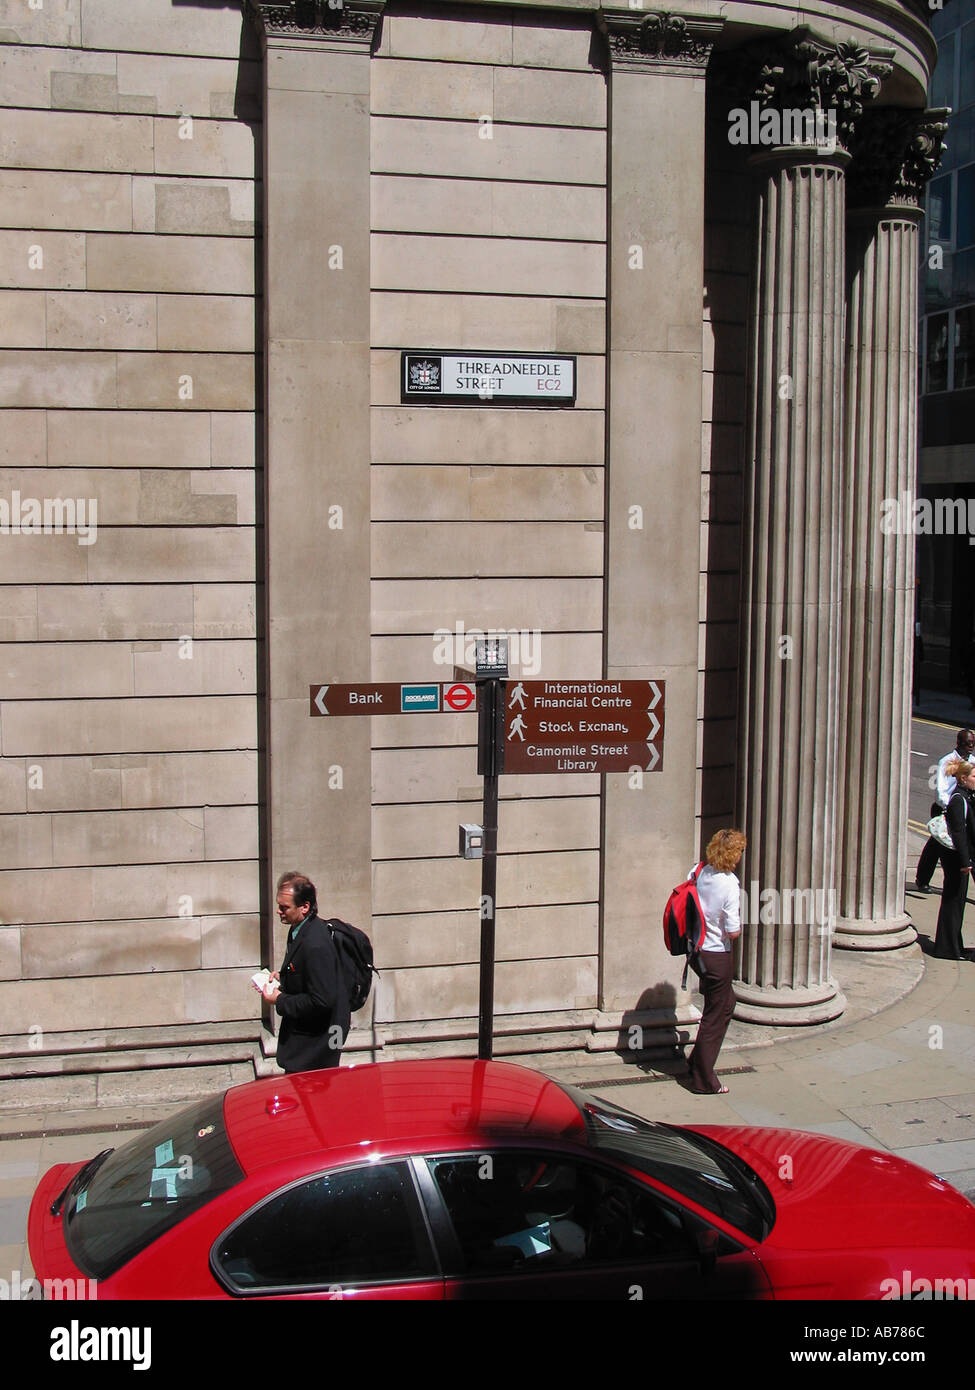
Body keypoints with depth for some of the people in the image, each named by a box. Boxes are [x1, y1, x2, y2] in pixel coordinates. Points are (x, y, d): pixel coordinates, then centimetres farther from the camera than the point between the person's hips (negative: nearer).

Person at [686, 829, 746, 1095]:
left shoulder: (698, 872, -2)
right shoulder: (730, 885, -22)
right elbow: (733, 932, -19)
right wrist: (740, 919, -1)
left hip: (696, 950, 8)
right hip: (716, 956, -8)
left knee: (726, 1002, 28)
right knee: (715, 1017, 5)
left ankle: (698, 1060, 35)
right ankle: (704, 1081, 14)